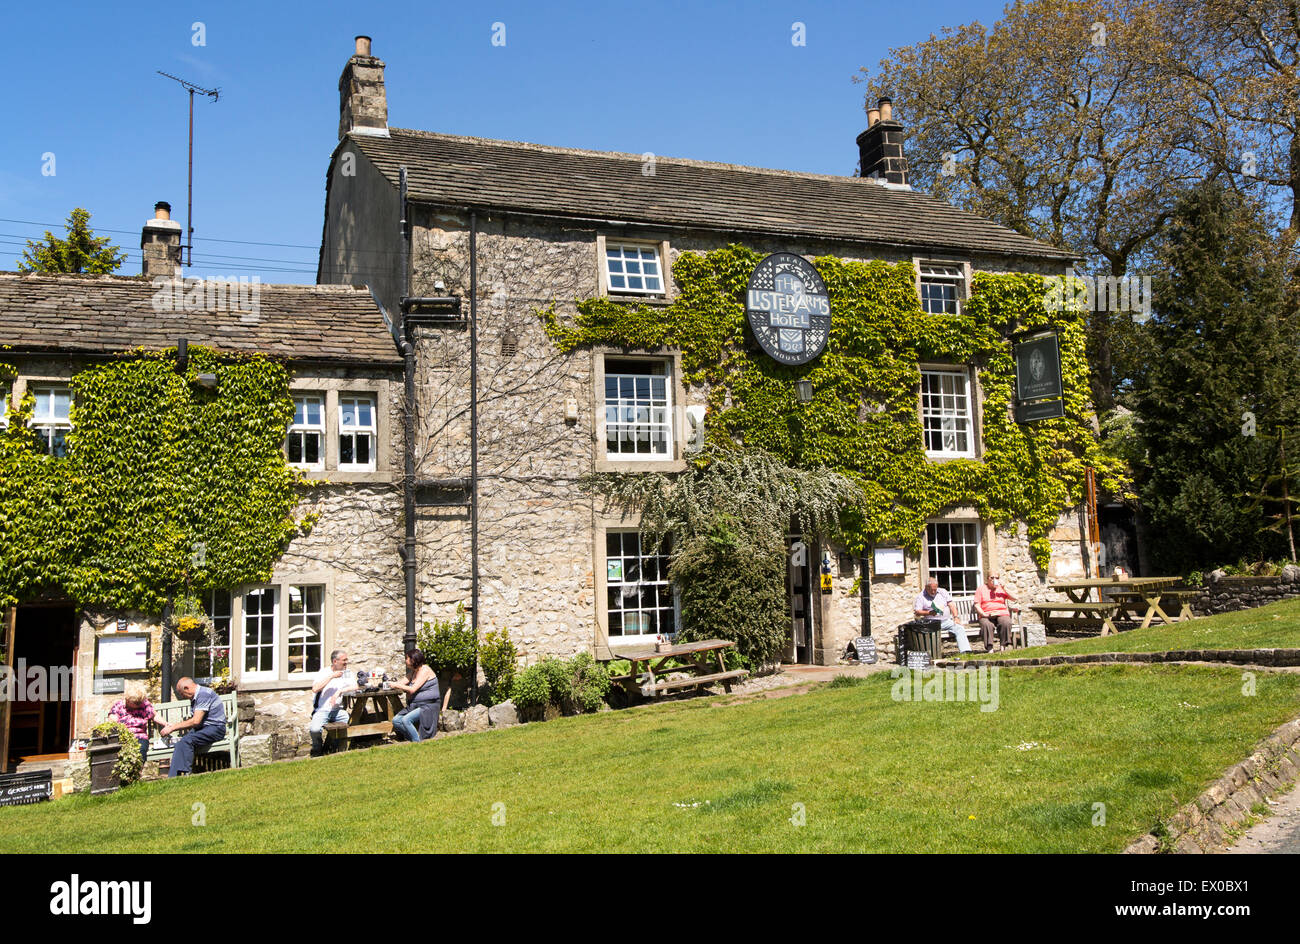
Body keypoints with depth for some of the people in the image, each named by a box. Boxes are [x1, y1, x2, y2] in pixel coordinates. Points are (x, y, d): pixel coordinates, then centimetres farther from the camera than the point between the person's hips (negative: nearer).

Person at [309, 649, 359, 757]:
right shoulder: (324, 672, 3)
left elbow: (357, 686, -4)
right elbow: (315, 689, -13)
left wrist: (340, 691, -16)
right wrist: (332, 676, -14)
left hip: (338, 710, 3)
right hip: (322, 710, -3)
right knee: (314, 730, -30)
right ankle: (317, 749, 1)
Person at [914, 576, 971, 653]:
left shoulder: (943, 592, 15)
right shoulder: (921, 596, 5)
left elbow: (951, 605, 11)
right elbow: (917, 612, -2)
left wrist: (956, 617, -4)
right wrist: (929, 613, -18)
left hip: (946, 621, 3)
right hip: (931, 623, -3)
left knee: (959, 628, -20)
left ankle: (966, 652, -27)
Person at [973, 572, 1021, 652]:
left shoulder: (1001, 588, 19)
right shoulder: (981, 588, 14)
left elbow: (1014, 598, 7)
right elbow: (976, 604, 5)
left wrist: (1004, 588, -1)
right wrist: (984, 614, -12)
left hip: (1002, 613, 1)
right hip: (986, 615, -1)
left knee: (1006, 623, -34)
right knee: (986, 625, -36)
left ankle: (1002, 647, -29)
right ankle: (990, 649, -38)